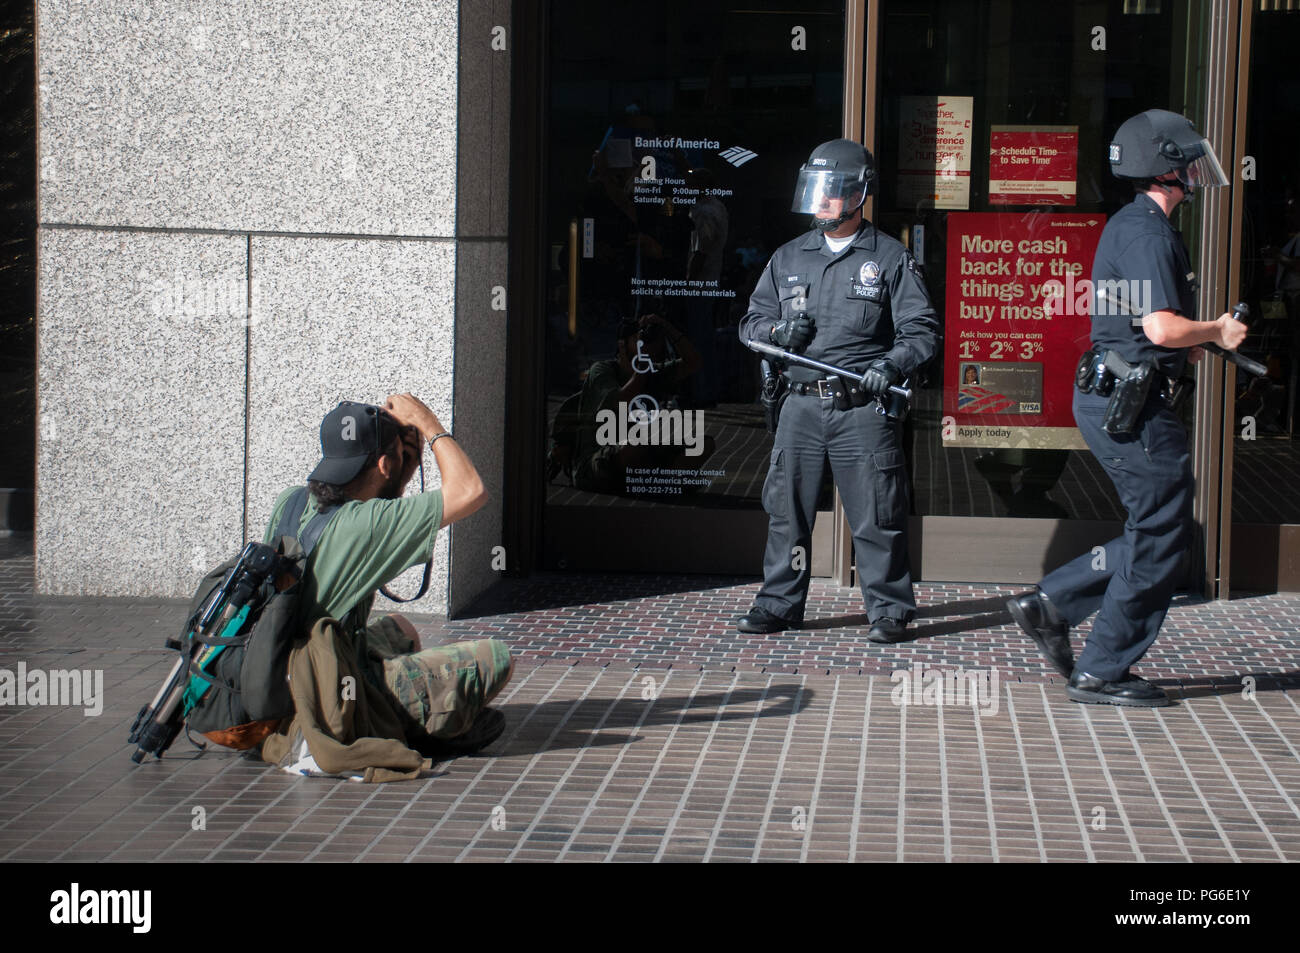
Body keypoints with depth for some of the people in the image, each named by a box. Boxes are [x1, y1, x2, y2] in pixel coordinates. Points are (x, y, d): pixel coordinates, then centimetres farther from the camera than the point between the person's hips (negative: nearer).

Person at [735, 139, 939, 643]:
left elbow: (921, 331, 0)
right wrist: (778, 330, -4)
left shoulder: (891, 258, 3)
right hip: (802, 406, 4)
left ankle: (888, 611, 8)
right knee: (786, 511, 6)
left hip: (863, 408, -4)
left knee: (876, 518, -2)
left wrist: (891, 365, -18)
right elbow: (751, 321, 19)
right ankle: (778, 604, 17)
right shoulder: (788, 258, 14)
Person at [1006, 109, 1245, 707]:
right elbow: (1162, 327, -24)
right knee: (1158, 538, -2)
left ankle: (1049, 603, 14)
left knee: (1154, 533, 15)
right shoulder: (1149, 232, -16)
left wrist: (1185, 345, 14)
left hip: (1112, 397, 10)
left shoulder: (1128, 225, 18)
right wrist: (1217, 332, -7)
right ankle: (1102, 673, 3)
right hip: (1131, 404, -10)